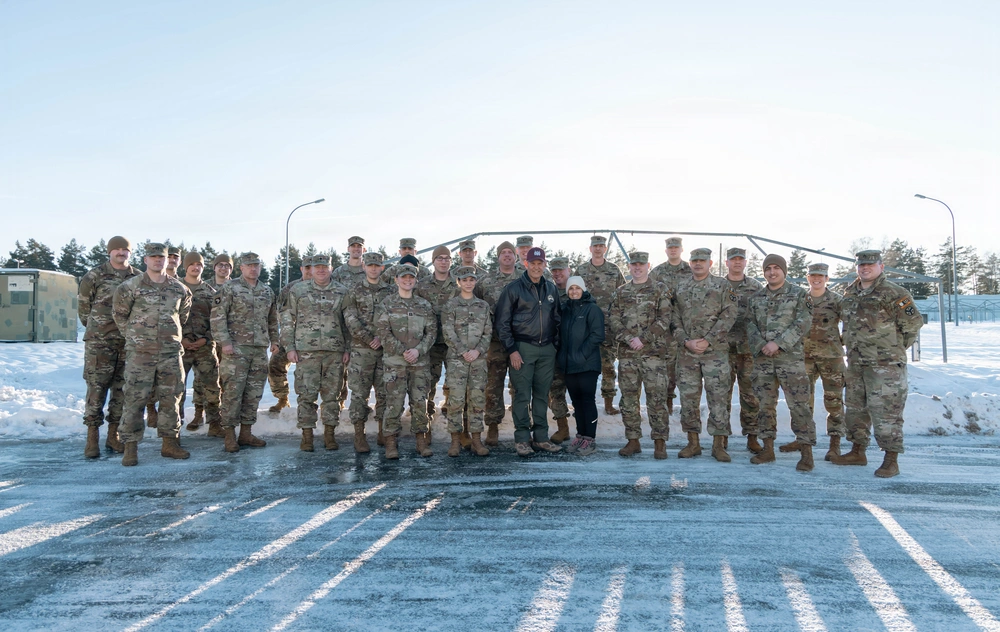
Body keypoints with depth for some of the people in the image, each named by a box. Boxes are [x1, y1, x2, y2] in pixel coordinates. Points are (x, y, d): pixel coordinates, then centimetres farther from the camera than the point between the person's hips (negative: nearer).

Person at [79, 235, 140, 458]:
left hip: (129, 343, 3)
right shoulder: (94, 276, -1)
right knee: (96, 388, -4)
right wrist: (97, 328, 12)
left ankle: (113, 435, 15)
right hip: (99, 342, -3)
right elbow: (83, 306, 7)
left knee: (122, 389, 6)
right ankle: (92, 437, 1)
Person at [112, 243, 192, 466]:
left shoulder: (179, 289, 7)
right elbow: (119, 314, 7)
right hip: (140, 353, -3)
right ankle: (130, 446, 4)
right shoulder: (130, 287, -3)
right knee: (135, 399, -3)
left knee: (170, 399, 7)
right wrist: (134, 336, 8)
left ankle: (170, 443, 18)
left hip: (171, 352, 3)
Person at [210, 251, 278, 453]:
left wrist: (274, 340, 16)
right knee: (233, 392, -5)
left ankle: (246, 432, 17)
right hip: (236, 348, -5)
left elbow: (272, 319, 23)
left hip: (260, 349, 5)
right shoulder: (230, 288, -2)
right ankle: (230, 435, 2)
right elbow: (217, 316, -7)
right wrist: (224, 341, -14)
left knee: (254, 393, 8)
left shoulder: (267, 291, 15)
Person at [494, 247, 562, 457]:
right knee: (522, 395, -3)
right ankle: (522, 439, 3)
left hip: (547, 349, 5)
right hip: (523, 347, -4)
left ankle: (541, 438, 16)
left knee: (542, 395, 9)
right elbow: (502, 322, -5)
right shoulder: (514, 289, -4)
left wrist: (556, 345, 11)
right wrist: (512, 350, -11)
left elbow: (556, 319, 19)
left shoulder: (551, 289, 11)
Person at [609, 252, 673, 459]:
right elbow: (614, 320, 5)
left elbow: (664, 319, -5)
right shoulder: (620, 292, 13)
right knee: (628, 398, 6)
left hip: (653, 352, -3)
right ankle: (633, 441, 15)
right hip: (626, 354, 3)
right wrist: (629, 338, -11)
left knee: (656, 398, -4)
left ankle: (659, 442, 3)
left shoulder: (660, 290, 4)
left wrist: (643, 339, -12)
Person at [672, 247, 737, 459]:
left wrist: (707, 341, -13)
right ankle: (693, 442, 15)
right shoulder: (680, 286, 11)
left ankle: (718, 443, 7)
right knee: (688, 396, 6)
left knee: (718, 397, -1)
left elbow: (728, 317, -5)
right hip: (686, 352, 3)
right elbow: (675, 317, 7)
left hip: (715, 350, -3)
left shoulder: (723, 286, 3)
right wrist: (686, 341, -7)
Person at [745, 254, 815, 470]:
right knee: (765, 404, 8)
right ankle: (768, 449, 18)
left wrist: (778, 343, -15)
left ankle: (806, 452, -3)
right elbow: (750, 325, 8)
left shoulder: (798, 294, 2)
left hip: (790, 357, -4)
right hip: (762, 358, 4)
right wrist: (761, 345, -10)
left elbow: (803, 323, -7)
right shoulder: (756, 298, 14)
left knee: (799, 405, -6)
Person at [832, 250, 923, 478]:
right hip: (856, 363, 8)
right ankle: (857, 452, 27)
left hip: (885, 365, -8)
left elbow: (914, 323, -8)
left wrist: (895, 347, 0)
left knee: (886, 411, -7)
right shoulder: (850, 294, 12)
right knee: (855, 408, 15)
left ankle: (891, 460, -1)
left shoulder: (892, 293, -11)